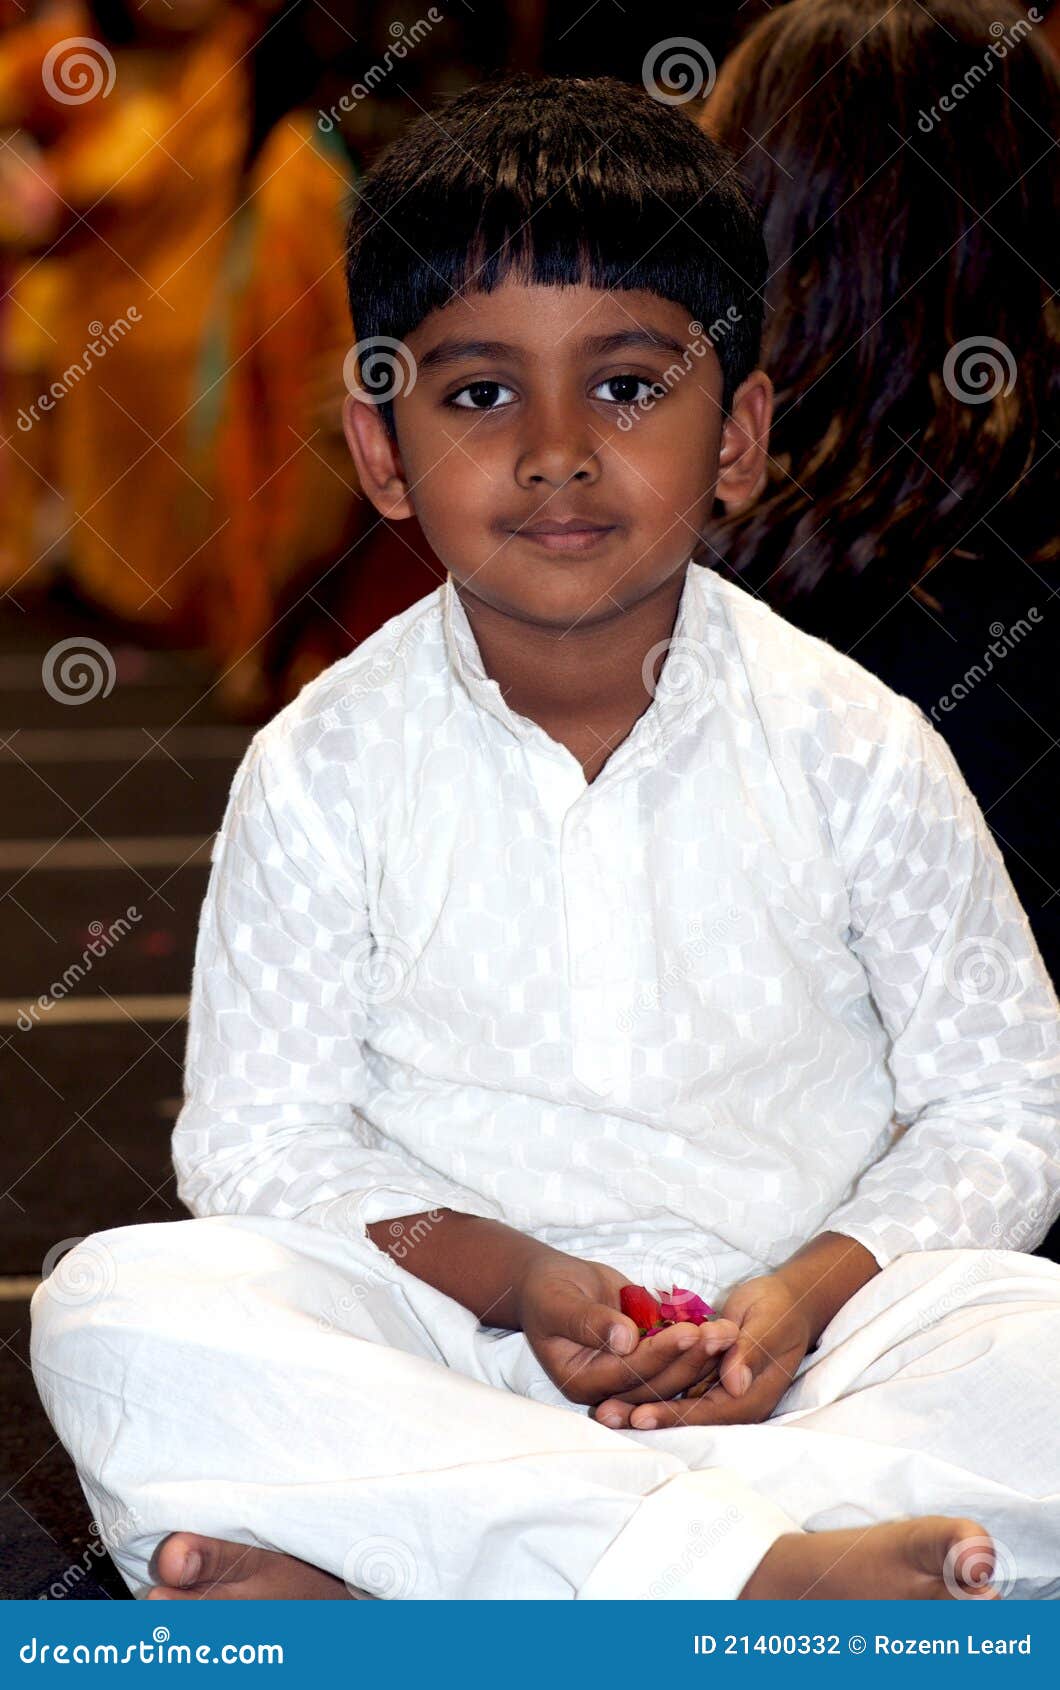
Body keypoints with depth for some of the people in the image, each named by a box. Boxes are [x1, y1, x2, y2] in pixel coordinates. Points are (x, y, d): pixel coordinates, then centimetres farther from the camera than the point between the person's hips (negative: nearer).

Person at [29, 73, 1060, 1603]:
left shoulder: (851, 748, -1)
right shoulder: (326, 769, -1)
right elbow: (263, 1139, 1)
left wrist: (809, 1295, -14)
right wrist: (516, 1280, -15)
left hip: (781, 1348, 0)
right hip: (446, 1327, 0)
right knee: (115, 1312, -29)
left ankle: (367, 1578, -36)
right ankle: (738, 1564, -38)